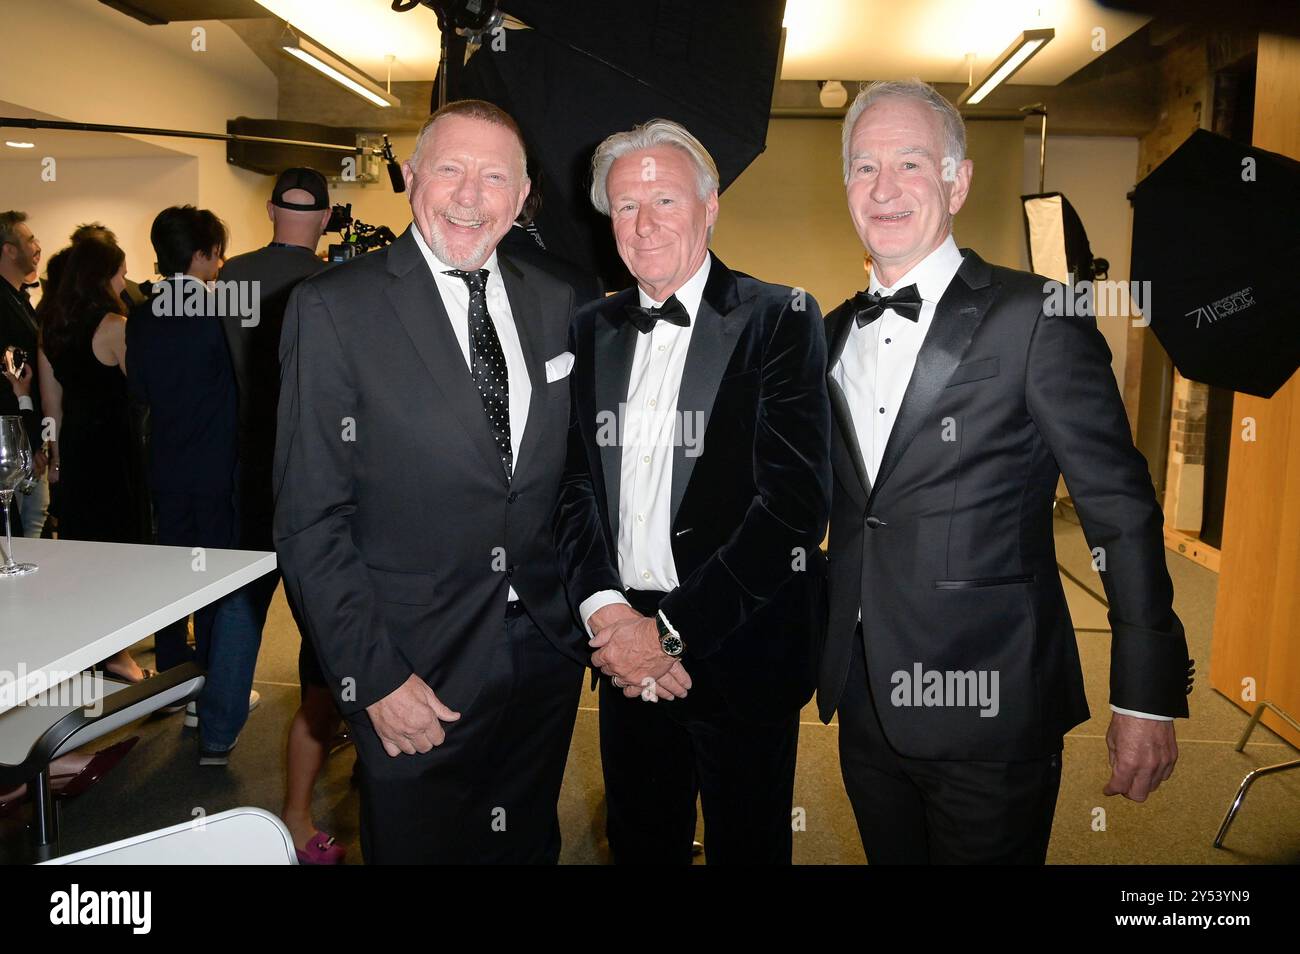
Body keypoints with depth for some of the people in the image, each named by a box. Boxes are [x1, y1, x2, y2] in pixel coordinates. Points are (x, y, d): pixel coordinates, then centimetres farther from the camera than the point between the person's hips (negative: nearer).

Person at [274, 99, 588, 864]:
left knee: (531, 845, 21)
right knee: (418, 847, 14)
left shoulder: (555, 303, 5)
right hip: (416, 669, -4)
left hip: (548, 655, 5)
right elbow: (310, 520, -11)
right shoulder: (335, 307, -10)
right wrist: (373, 678, -13)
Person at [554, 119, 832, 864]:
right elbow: (575, 484, 5)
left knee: (745, 845, 15)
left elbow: (797, 503, -17)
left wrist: (672, 630, -17)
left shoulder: (779, 320, -9)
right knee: (640, 842, 20)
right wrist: (603, 607, -12)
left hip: (739, 653, -4)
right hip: (625, 655, 4)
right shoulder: (593, 332, 8)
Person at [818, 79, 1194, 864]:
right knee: (892, 856, 20)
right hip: (865, 709, 6)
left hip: (989, 716, -5)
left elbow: (1122, 512, -10)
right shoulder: (836, 331, 8)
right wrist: (827, 660, 12)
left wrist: (1147, 698, -10)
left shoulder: (1035, 317, -11)